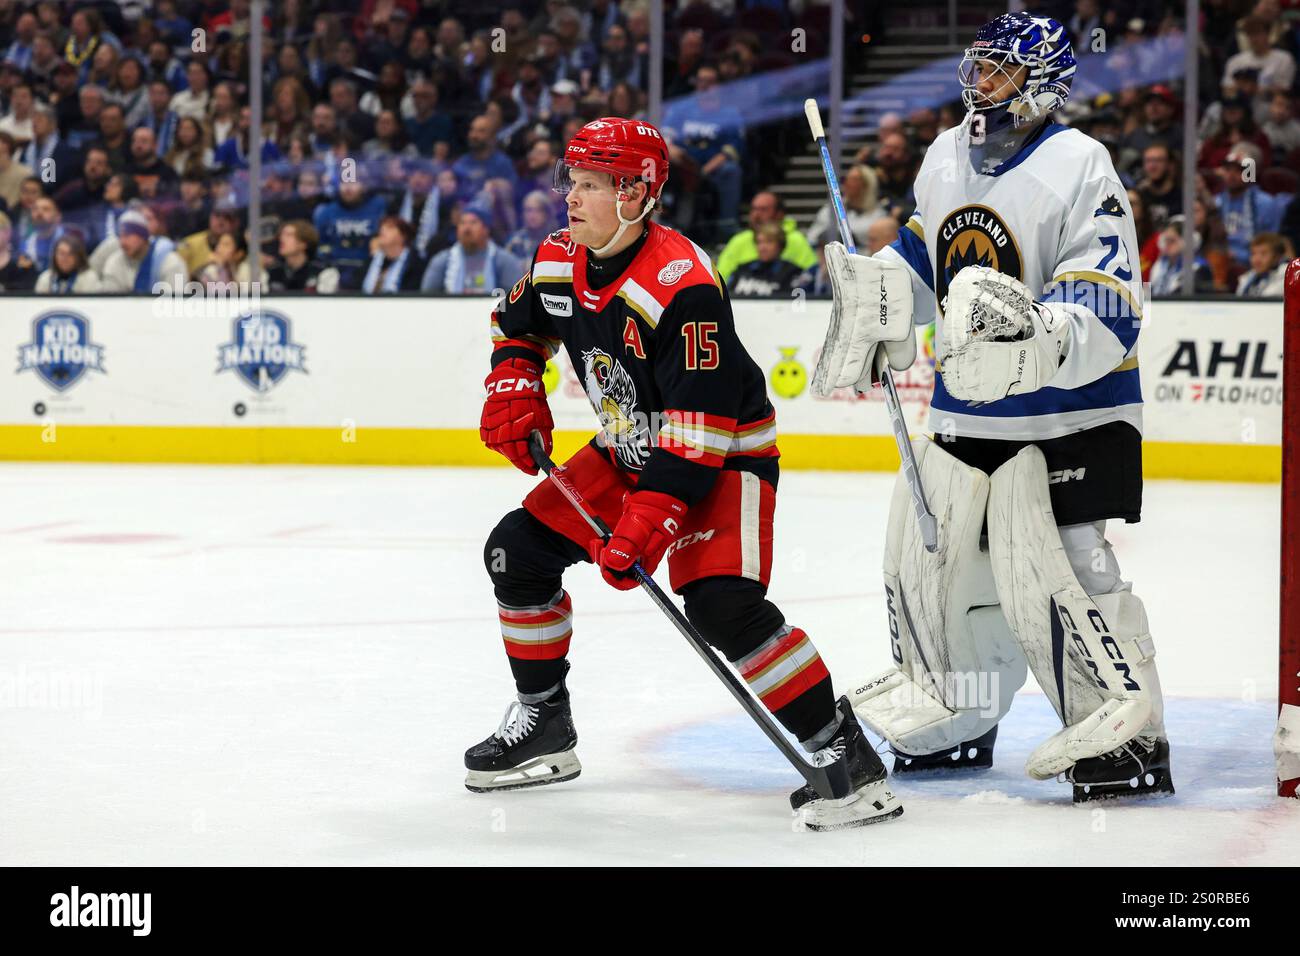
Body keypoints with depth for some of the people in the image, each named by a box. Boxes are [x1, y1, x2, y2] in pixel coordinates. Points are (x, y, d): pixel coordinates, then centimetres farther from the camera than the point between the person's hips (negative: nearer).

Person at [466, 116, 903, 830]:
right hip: (628, 448, 9)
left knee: (721, 603, -27)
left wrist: (652, 516, -34)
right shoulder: (559, 263, -5)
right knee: (518, 551, 5)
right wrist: (514, 390, 0)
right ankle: (543, 726, 21)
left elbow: (700, 420, -31)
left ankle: (842, 751, -18)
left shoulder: (682, 284, -30)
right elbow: (518, 326, 18)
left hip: (725, 454, -9)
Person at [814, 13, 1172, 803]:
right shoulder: (947, 159, 6)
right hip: (965, 406, 8)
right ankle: (955, 719, 29)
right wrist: (870, 298, 8)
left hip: (1066, 412, -8)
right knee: (927, 554, 11)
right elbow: (921, 258, 24)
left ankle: (1129, 733, -7)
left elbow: (1108, 317, -23)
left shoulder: (1080, 169, -17)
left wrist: (1039, 338, -39)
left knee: (1047, 567, -16)